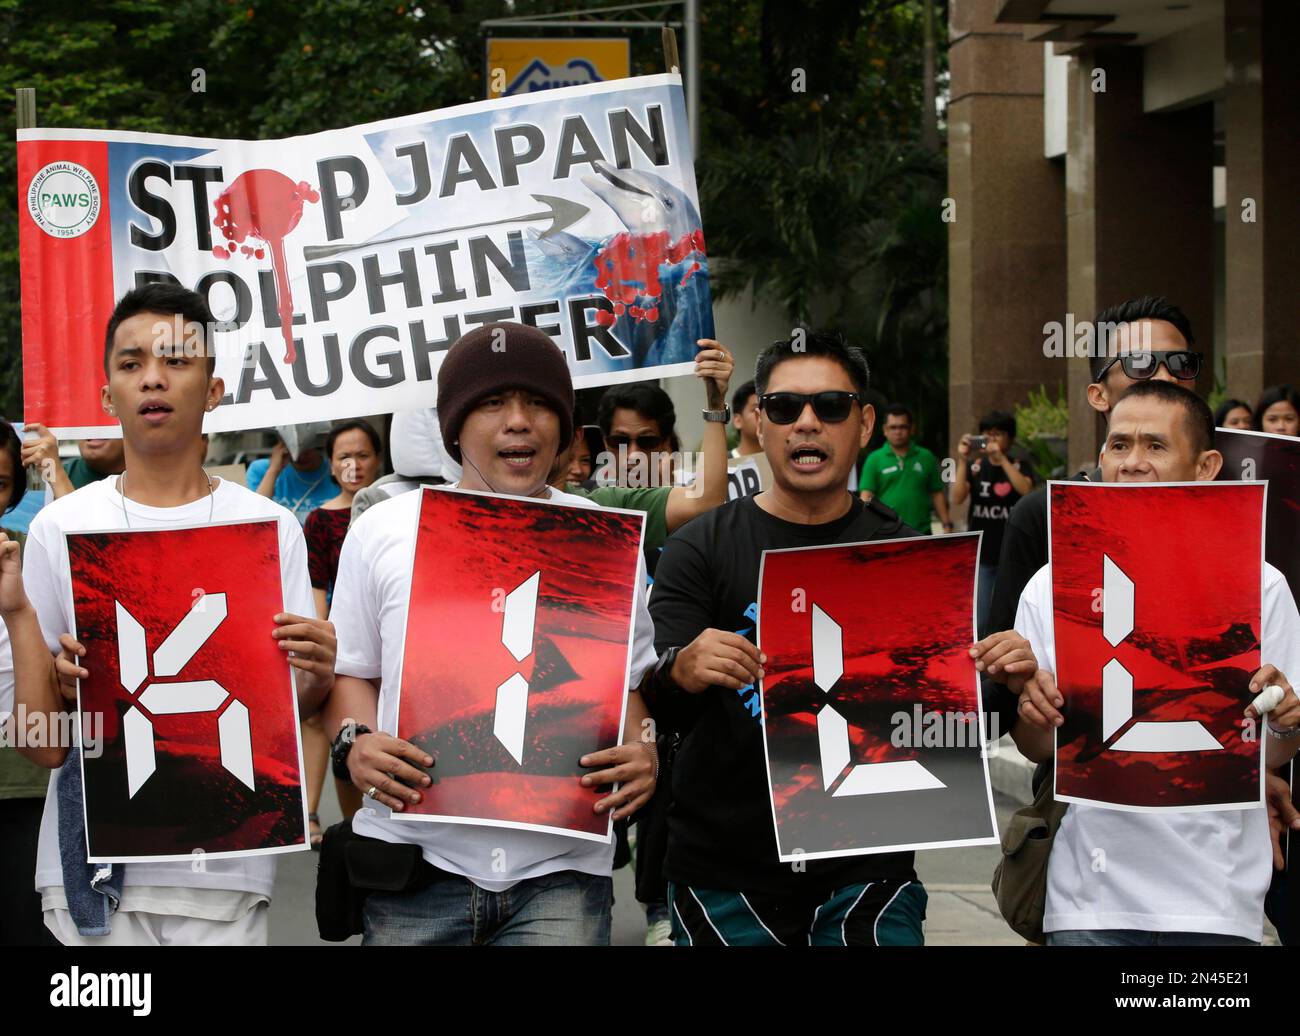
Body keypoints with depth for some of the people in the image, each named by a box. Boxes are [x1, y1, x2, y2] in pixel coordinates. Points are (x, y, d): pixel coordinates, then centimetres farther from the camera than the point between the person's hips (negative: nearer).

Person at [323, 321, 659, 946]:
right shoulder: (381, 532, 6)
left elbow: (629, 681, 13)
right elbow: (351, 670, 13)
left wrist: (642, 753, -8)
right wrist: (355, 742, -8)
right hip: (416, 859, 0)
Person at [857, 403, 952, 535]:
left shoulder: (926, 457, 7)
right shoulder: (874, 460, 1)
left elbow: (937, 494, 11)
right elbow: (866, 497, -5)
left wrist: (947, 524, 3)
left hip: (921, 534, 2)